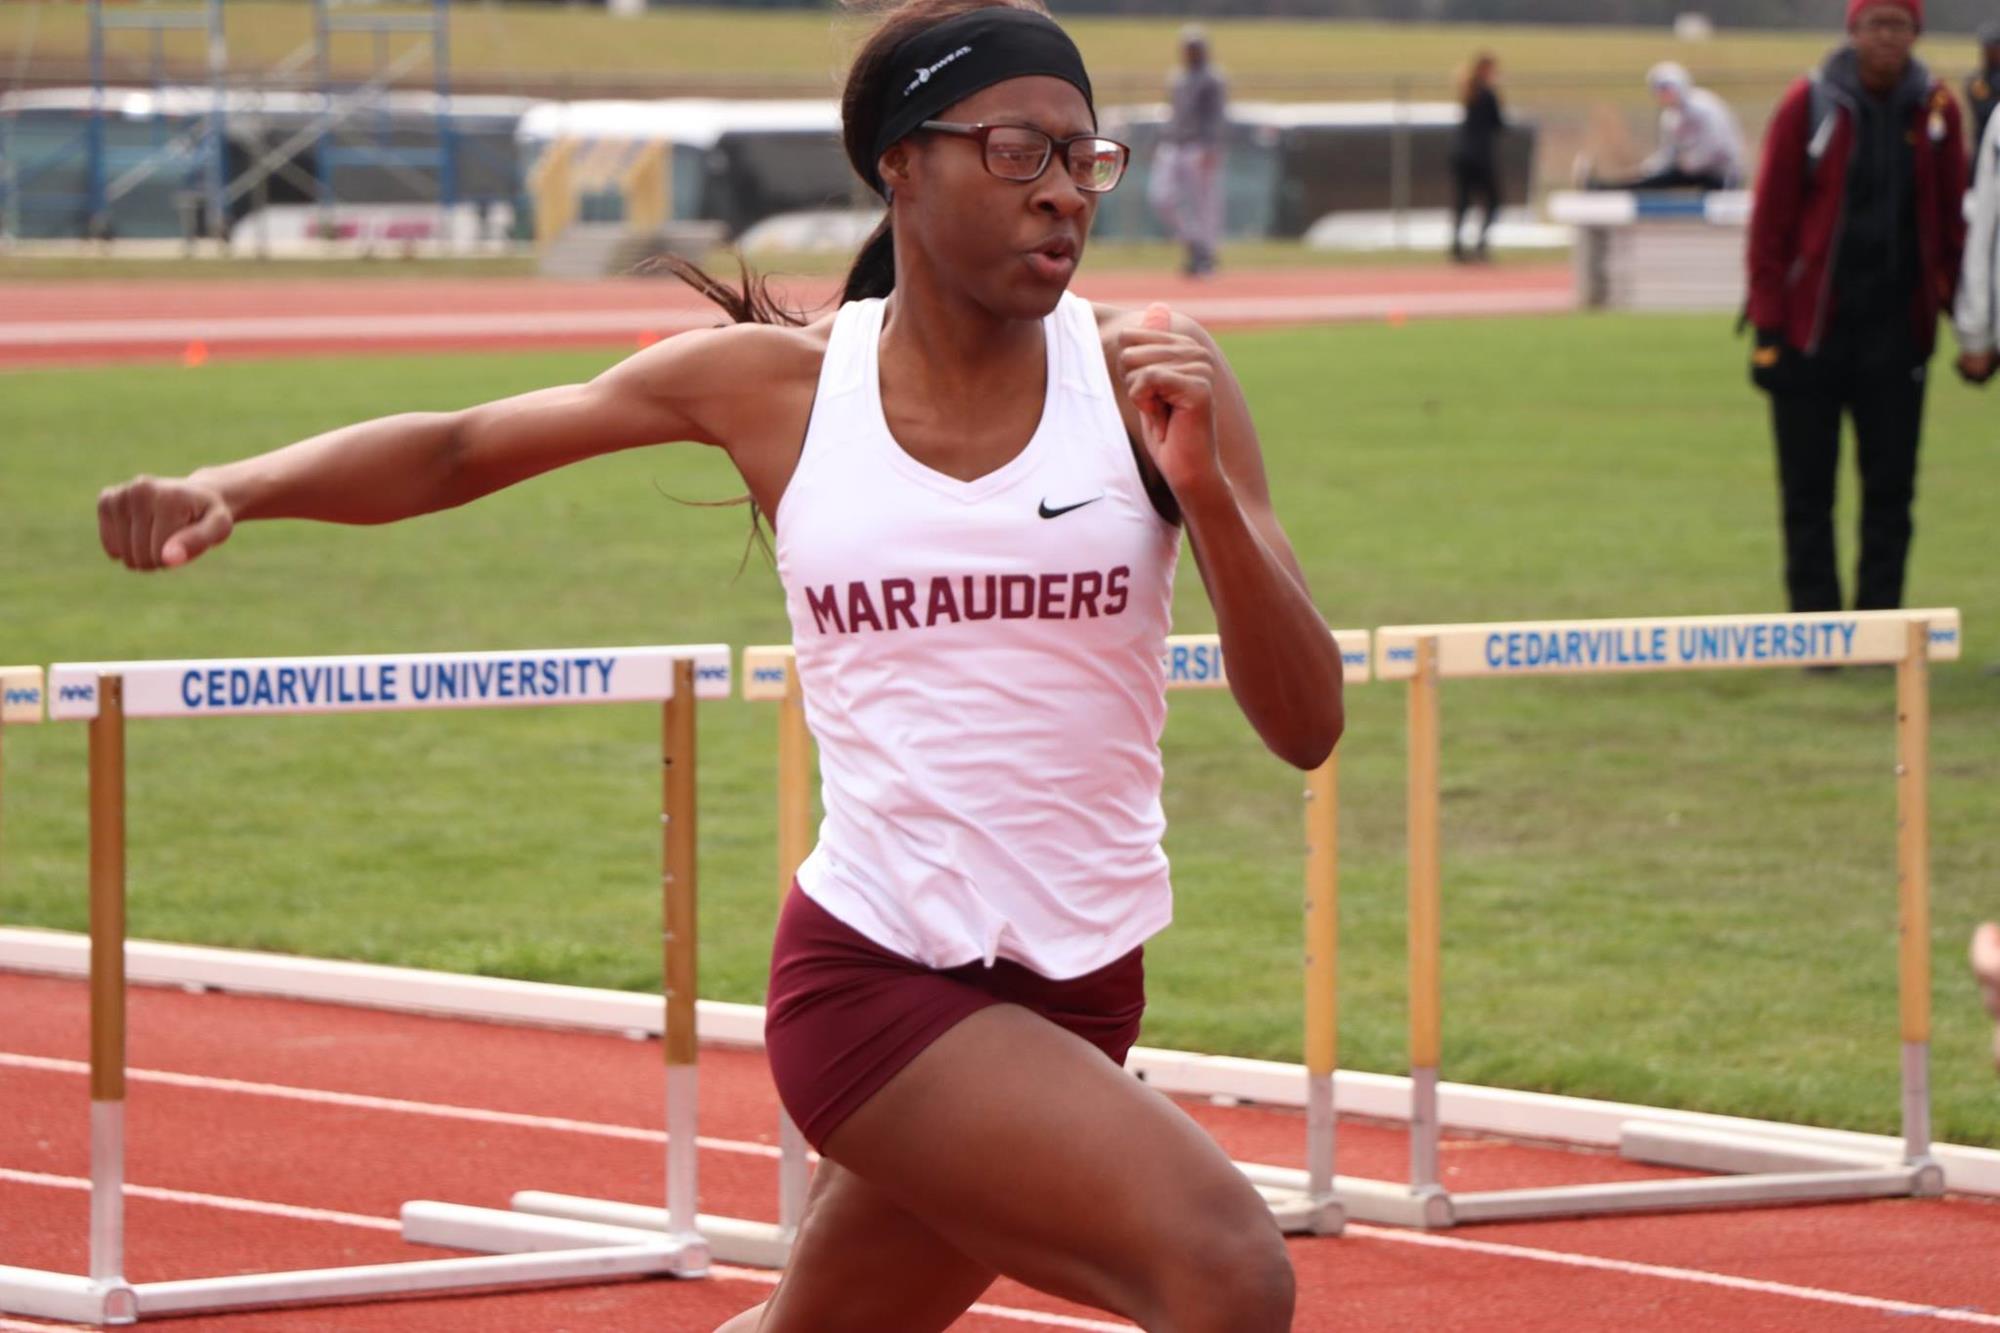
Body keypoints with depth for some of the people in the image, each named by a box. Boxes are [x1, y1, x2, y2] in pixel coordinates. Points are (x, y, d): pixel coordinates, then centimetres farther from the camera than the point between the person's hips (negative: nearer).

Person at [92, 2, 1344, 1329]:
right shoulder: (776, 385, -3)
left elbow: (1307, 727, -8)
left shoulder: (1145, 376, -3)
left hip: (1075, 991, 3)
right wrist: (229, 488, -7)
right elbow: (462, 448, 8)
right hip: (872, 976, -3)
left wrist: (1201, 486, -23)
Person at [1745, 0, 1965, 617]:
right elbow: (1770, 219, -2)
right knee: (1807, 487, 1)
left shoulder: (1934, 109, 4)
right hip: (1813, 327, -2)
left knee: (1891, 485, 2)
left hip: (1899, 328, 2)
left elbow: (1951, 218, 9)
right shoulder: (1811, 104, -3)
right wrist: (1768, 327, -7)